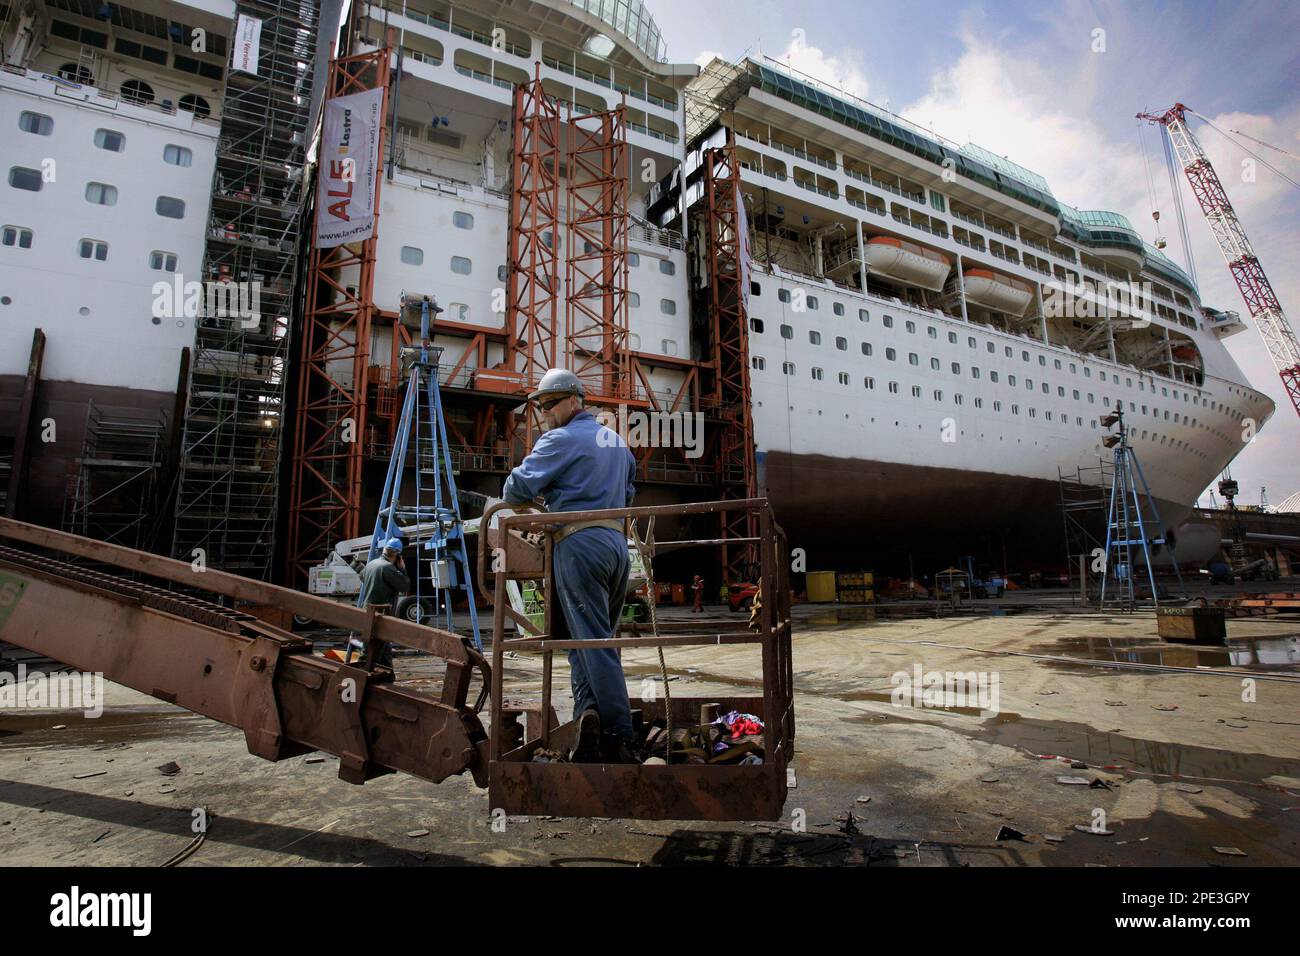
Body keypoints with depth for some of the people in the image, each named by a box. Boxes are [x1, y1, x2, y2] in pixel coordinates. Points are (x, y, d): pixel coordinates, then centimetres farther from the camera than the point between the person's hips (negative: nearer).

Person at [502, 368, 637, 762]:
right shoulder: (617, 441, 22)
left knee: (591, 641, -6)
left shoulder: (561, 439, -2)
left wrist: (513, 501, 17)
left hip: (579, 543, -7)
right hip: (618, 542, 7)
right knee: (603, 638, 11)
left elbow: (518, 486, -4)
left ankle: (617, 735, -7)